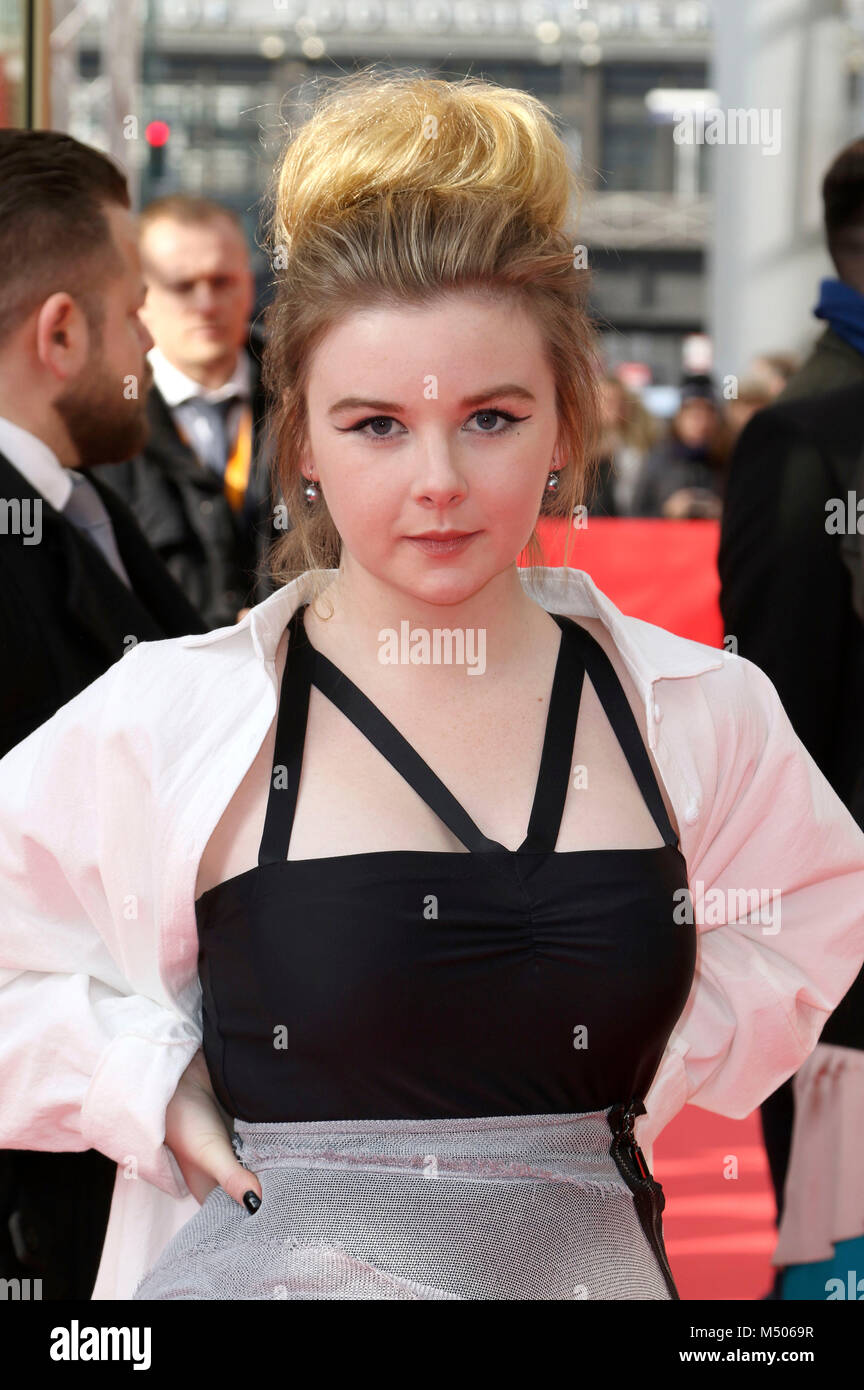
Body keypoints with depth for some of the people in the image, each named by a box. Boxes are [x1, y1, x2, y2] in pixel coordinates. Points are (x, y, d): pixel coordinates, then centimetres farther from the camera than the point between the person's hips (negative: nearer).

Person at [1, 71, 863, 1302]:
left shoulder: (701, 713, -3)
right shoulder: (168, 721, -11)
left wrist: (639, 1079, 5)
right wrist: (146, 1085, -8)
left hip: (595, 1260, 4)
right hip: (276, 1263, -3)